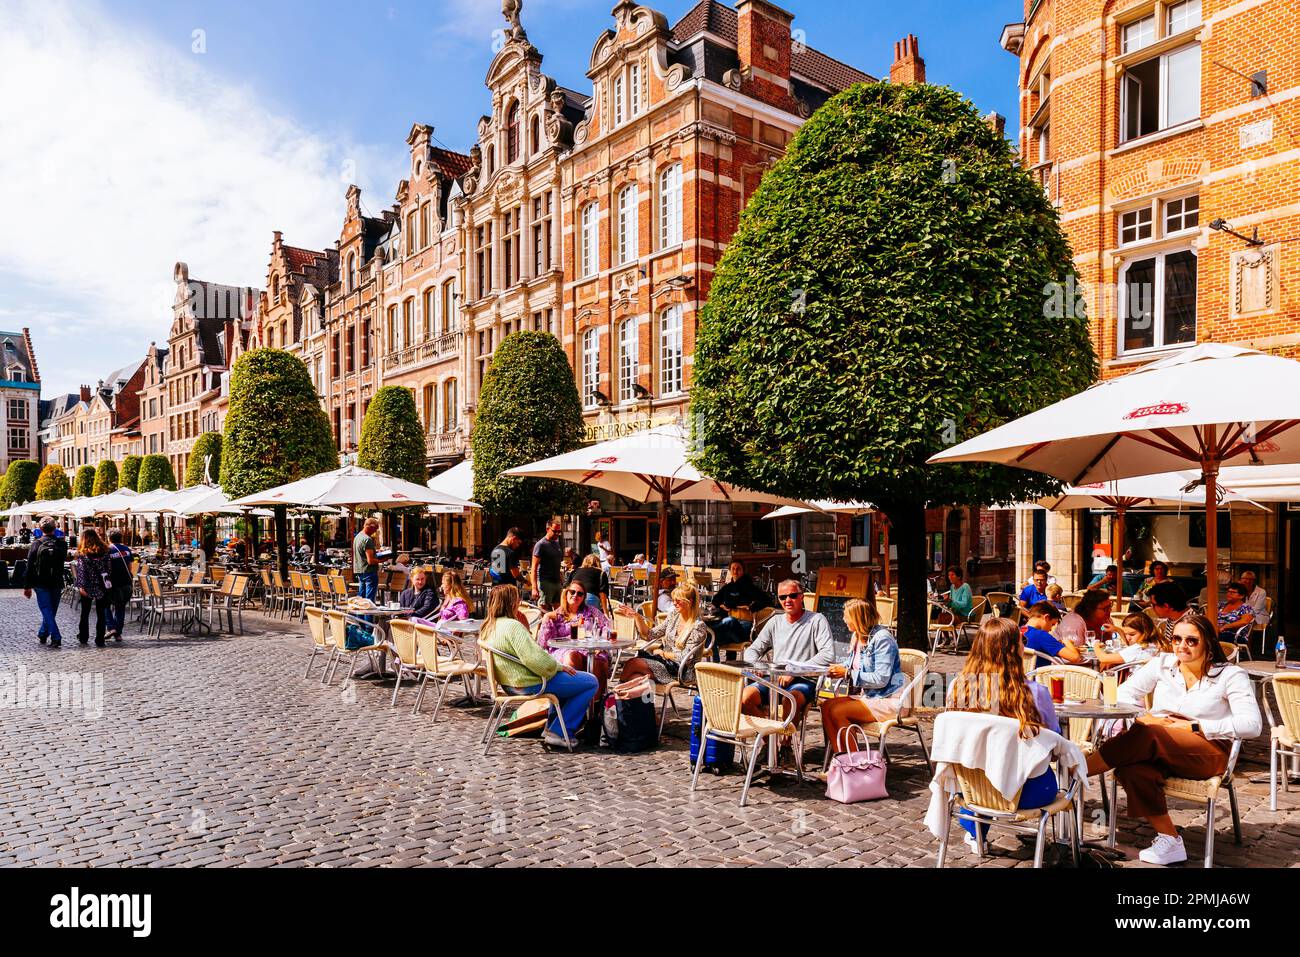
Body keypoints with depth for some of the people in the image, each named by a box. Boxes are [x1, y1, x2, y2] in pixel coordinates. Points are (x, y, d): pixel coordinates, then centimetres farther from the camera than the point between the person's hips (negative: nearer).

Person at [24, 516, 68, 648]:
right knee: (51, 611, 17)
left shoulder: (36, 544, -9)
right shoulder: (62, 543, -3)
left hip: (41, 584, -3)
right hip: (57, 583, 3)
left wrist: (27, 586, 0)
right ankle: (42, 635, 31)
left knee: (47, 611, -1)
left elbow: (30, 567, -6)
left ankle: (56, 639, -12)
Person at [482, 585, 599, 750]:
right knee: (591, 682, -2)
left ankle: (552, 726, 29)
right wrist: (559, 666, -12)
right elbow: (534, 658, -30)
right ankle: (559, 733, 1)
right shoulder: (512, 626, -23)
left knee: (566, 676, 32)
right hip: (531, 685, -10)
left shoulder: (488, 628, 7)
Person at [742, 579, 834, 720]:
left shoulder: (816, 620, 1)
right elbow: (752, 650, 19)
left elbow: (829, 655, -11)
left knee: (789, 700, -38)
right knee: (745, 698, -23)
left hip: (803, 681, -4)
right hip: (774, 679, 5)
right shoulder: (775, 621, 17)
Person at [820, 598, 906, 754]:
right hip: (866, 695, 9)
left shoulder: (882, 638, -16)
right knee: (826, 706, -12)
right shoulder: (857, 637, 11)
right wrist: (838, 669, 1)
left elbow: (881, 679, -23)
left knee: (837, 712, -23)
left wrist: (848, 674, -18)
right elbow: (850, 666, 23)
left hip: (887, 700, -9)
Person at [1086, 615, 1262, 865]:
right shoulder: (1163, 664, 12)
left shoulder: (1230, 675, 2)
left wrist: (1193, 727, -13)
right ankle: (1169, 840, -20)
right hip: (1159, 749, 4)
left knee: (1146, 736, -36)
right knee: (1132, 770, -34)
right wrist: (1146, 717, -7)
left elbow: (1251, 724, -9)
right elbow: (1125, 693, 13)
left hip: (1208, 753, -3)